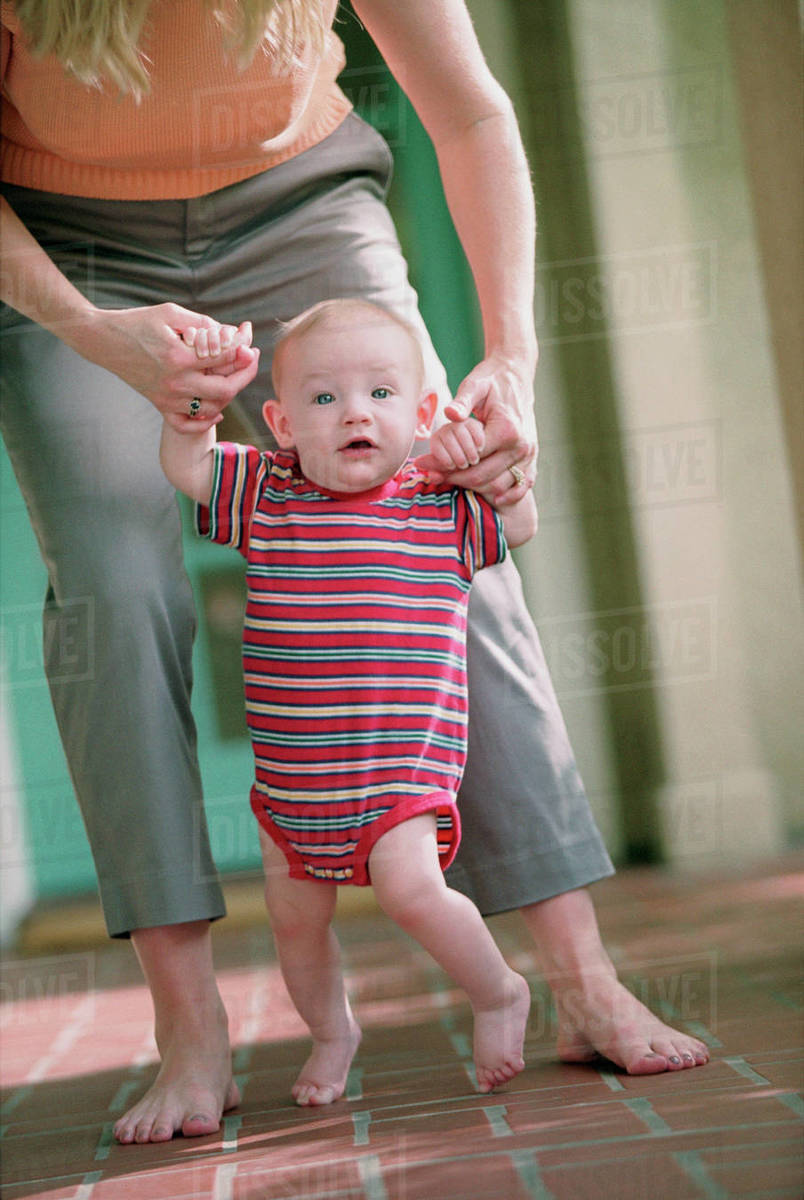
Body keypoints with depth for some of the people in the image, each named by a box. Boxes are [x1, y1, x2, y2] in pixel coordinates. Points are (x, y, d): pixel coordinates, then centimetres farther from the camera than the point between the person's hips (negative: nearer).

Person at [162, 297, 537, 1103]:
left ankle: (498, 994, 3)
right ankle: (331, 1031, 39)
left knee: (410, 886, -23)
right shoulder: (265, 497, 3)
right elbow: (183, 465, 4)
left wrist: (485, 457, -9)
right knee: (293, 917, 10)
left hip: (404, 767, -3)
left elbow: (521, 524, 7)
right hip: (290, 772, 4)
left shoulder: (441, 508, -1)